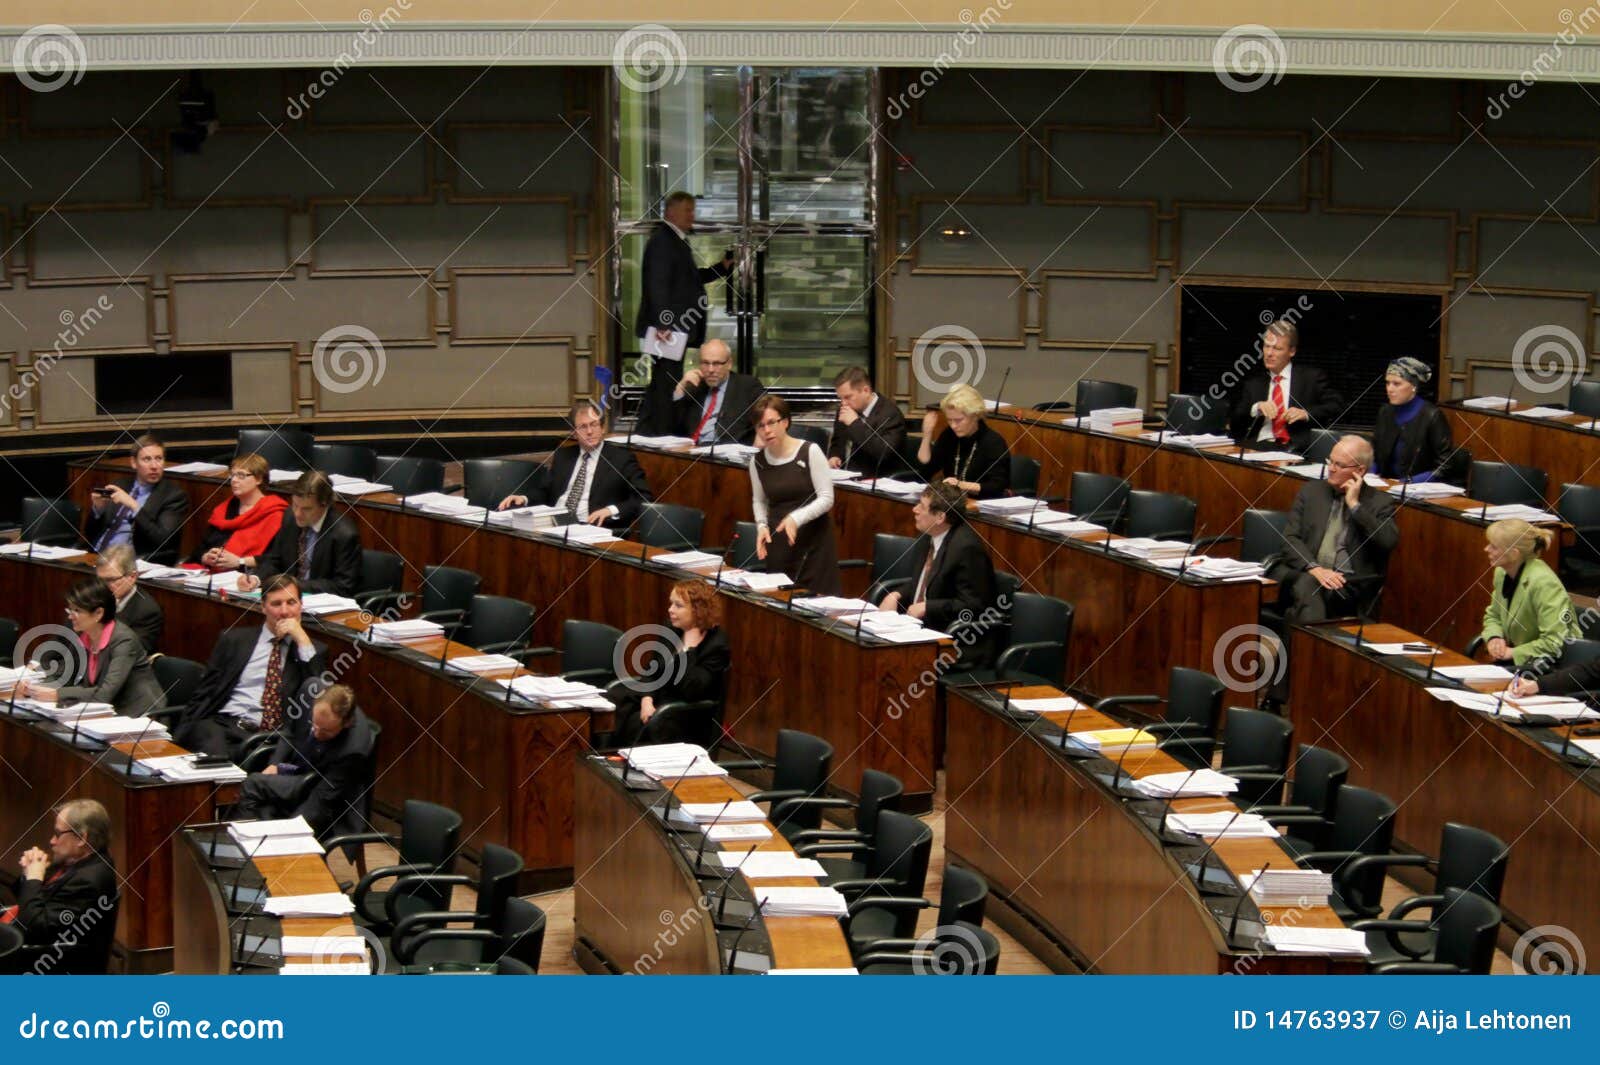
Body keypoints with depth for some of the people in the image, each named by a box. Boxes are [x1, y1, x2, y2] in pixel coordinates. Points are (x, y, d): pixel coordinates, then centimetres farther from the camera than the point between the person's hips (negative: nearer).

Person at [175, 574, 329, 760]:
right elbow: (203, 693, 15)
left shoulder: (313, 651, 16)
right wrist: (183, 732, 1)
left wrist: (302, 640, -3)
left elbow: (318, 695, -1)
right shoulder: (234, 639, 18)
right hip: (221, 723, -2)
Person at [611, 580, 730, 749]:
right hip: (656, 703, 7)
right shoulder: (671, 630, 7)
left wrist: (688, 649, -21)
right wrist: (646, 700, -10)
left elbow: (691, 690, -24)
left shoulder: (716, 645, -14)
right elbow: (652, 672, 9)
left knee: (634, 726, -30)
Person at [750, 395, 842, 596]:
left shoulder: (810, 452, -12)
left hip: (814, 542, -4)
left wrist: (796, 518, -24)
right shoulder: (757, 461, 3)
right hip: (778, 545, 4)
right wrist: (761, 525, 0)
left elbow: (827, 499, -11)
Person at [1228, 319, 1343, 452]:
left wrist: (1306, 413, -12)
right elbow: (1235, 423, 13)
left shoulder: (1312, 377, 13)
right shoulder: (1253, 383, 21)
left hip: (1297, 448, -4)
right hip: (1258, 447, 4)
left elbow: (1337, 406, 4)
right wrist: (1256, 408, -7)